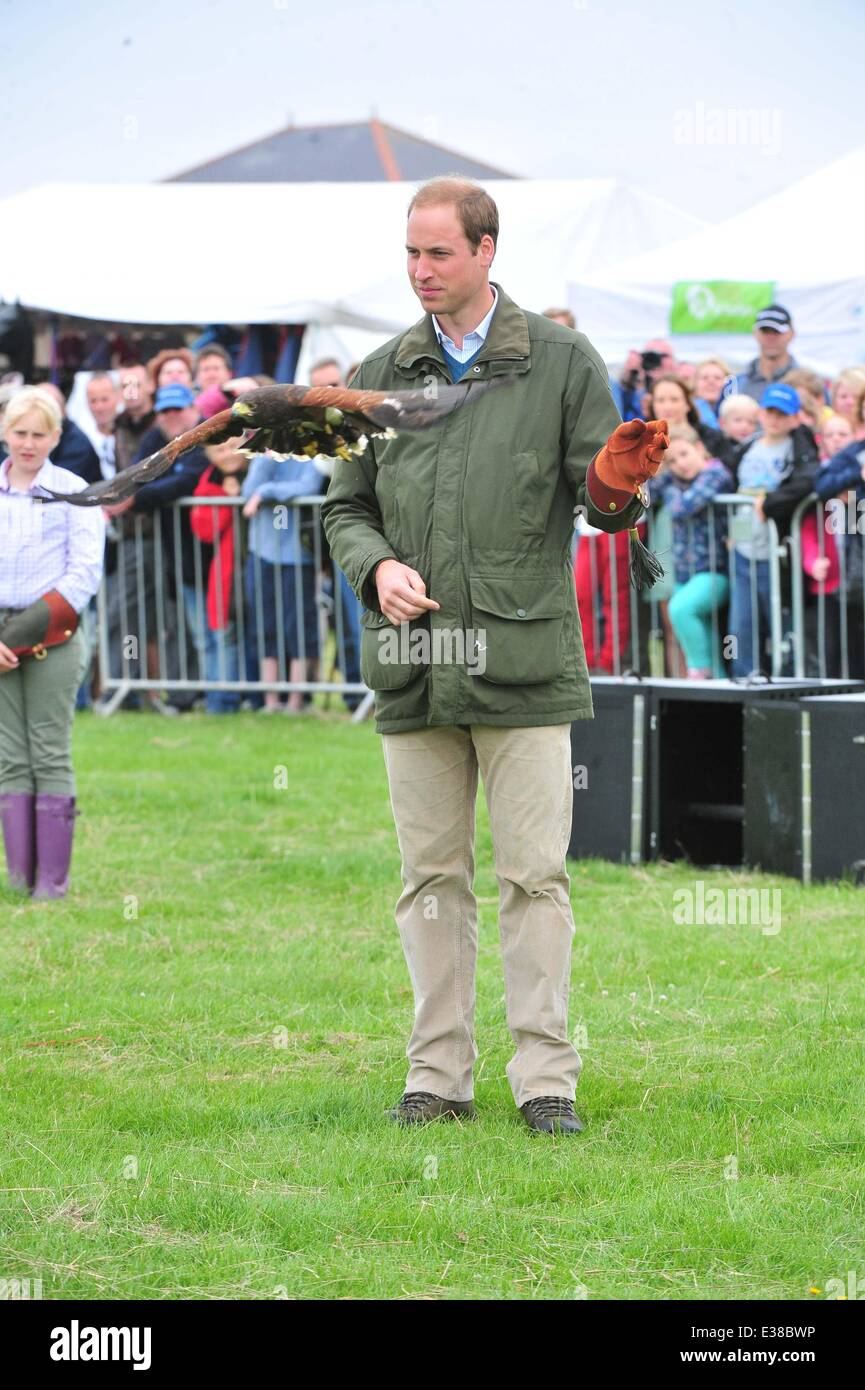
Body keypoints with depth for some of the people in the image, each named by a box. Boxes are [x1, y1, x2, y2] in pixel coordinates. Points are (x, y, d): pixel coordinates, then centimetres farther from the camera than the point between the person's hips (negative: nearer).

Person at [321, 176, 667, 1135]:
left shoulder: (562, 362, 4)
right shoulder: (382, 375, 12)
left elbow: (603, 502, 3)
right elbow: (345, 508, 16)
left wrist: (614, 482, -21)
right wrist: (377, 568, -5)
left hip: (524, 661, -3)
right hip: (413, 672, 3)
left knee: (533, 876, -4)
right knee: (432, 877, 6)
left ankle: (545, 1078, -1)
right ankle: (439, 1074, 12)